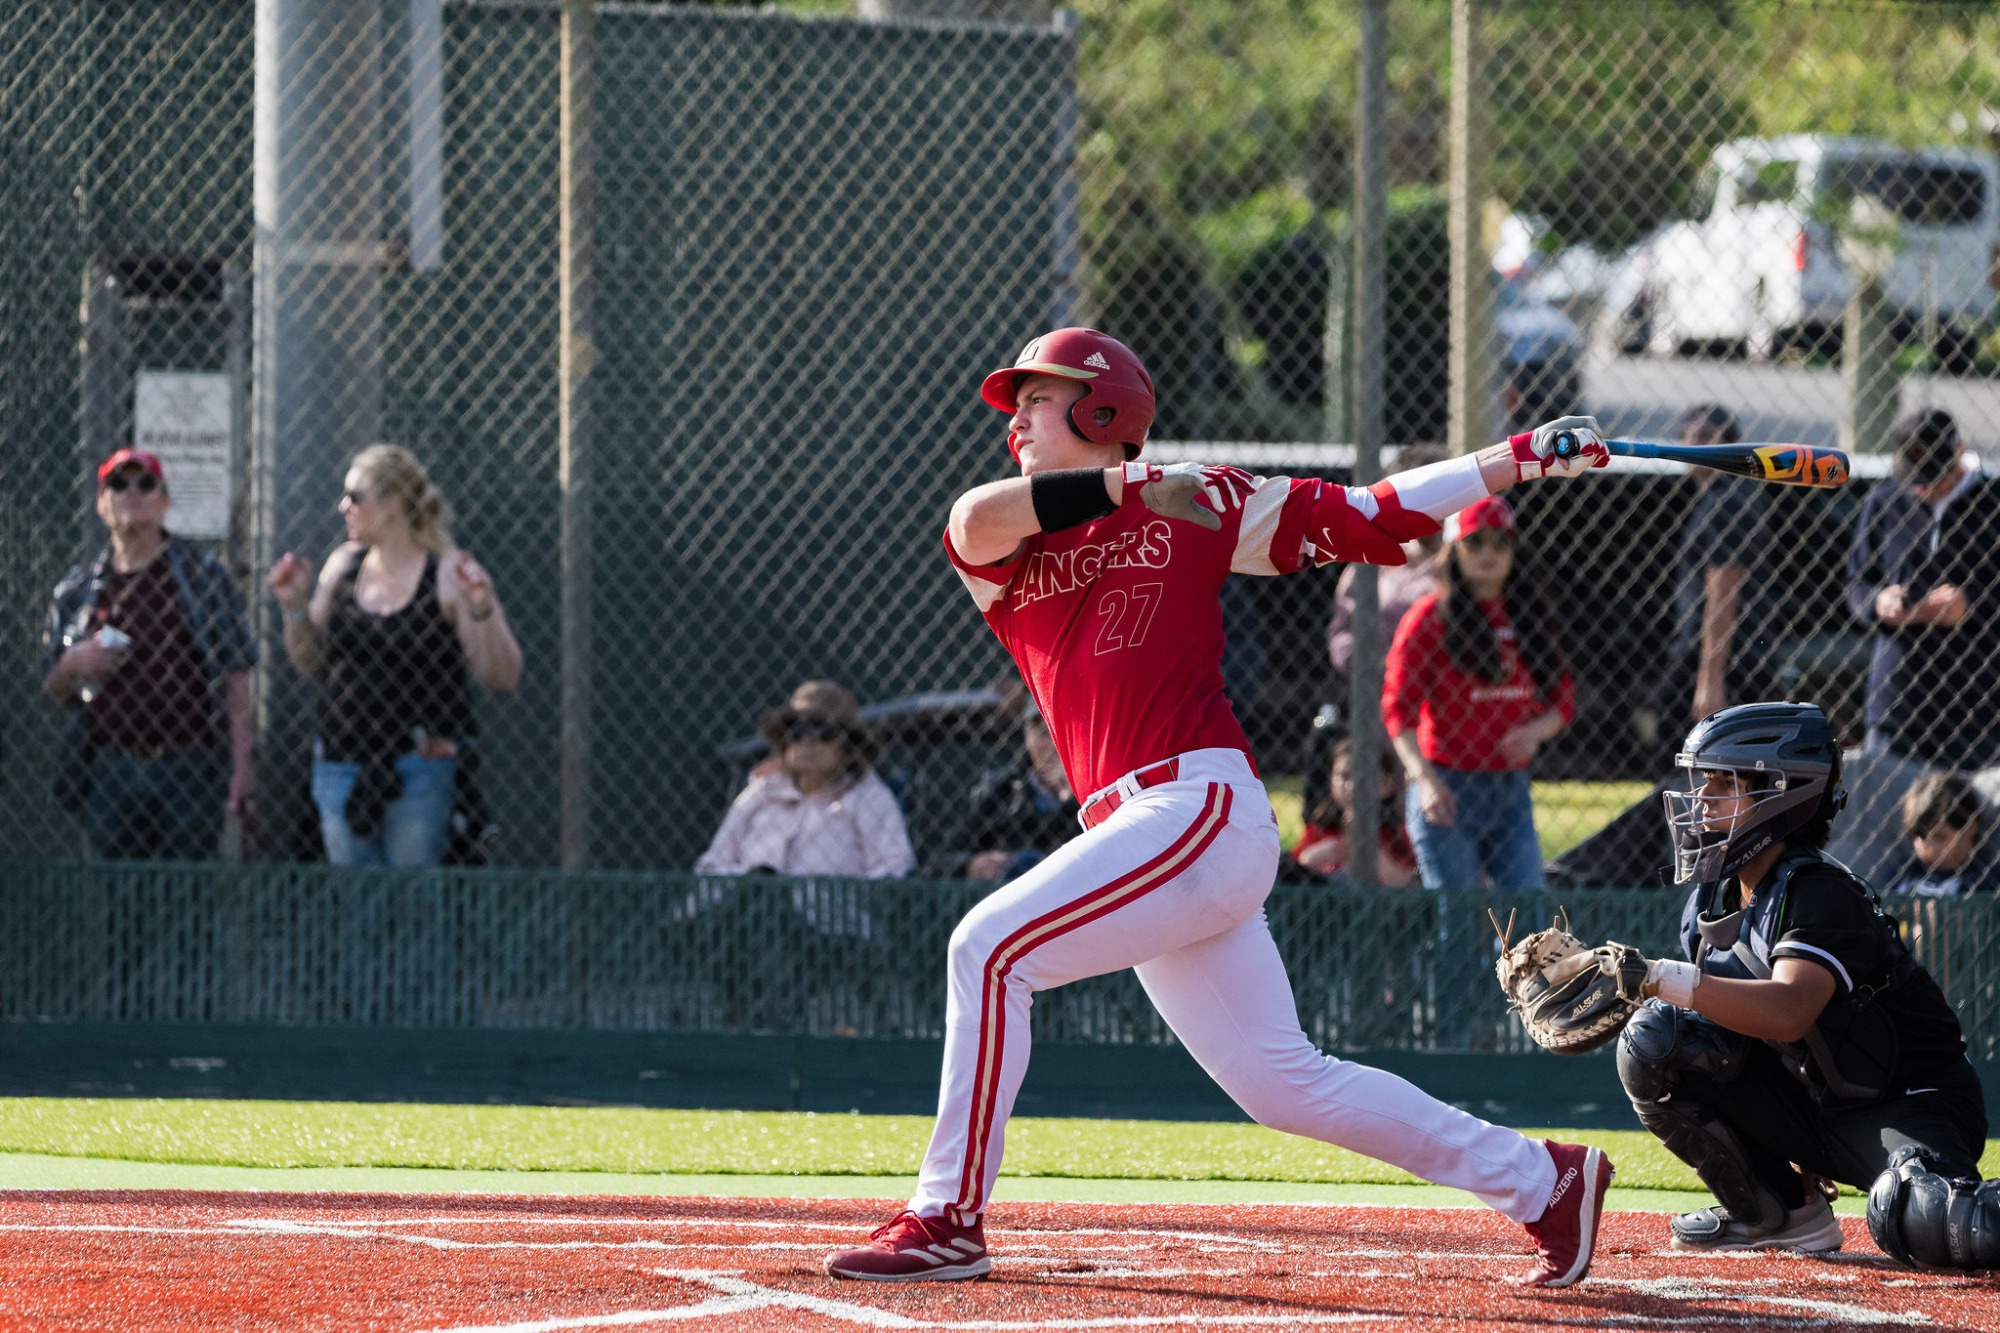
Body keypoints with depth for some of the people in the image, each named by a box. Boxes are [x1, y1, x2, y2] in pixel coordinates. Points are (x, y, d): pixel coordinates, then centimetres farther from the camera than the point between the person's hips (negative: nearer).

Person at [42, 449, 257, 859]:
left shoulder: (203, 575, 5)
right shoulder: (78, 588, 12)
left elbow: (235, 675, 1)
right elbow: (54, 692, 17)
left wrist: (242, 764, -8)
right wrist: (73, 664, -6)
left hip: (189, 768, -2)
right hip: (109, 772, 2)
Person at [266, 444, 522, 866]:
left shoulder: (449, 574, -7)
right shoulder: (344, 564, 9)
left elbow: (501, 679, -9)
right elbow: (310, 662, 18)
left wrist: (481, 612, -24)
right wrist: (296, 608, 1)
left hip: (420, 771, -5)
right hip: (341, 763, 5)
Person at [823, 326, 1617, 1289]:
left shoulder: (1200, 503, 5)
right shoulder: (1004, 546, 16)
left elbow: (1369, 516, 6)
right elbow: (978, 520, -8)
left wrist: (1520, 458, 0)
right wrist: (1131, 485, -17)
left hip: (1200, 805, -6)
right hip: (1133, 832, 6)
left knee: (990, 948, -18)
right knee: (1284, 1083, 7)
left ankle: (948, 1219, -14)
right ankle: (1541, 1180, 16)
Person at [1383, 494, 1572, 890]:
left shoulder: (1529, 617, 12)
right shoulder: (1430, 617, -3)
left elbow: (1563, 700, 14)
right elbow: (1397, 708, -7)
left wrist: (1534, 732, -9)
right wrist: (1424, 779, -20)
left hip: (1512, 791, 5)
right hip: (1447, 792, -5)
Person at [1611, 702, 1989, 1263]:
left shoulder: (1821, 893, -24)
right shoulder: (1712, 902, 1)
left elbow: (1788, 1014, -40)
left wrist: (1659, 978, -45)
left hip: (1911, 1105, -8)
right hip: (1810, 1107, 8)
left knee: (1920, 1216, -38)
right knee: (1653, 1041, -10)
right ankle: (1778, 1214, 2)